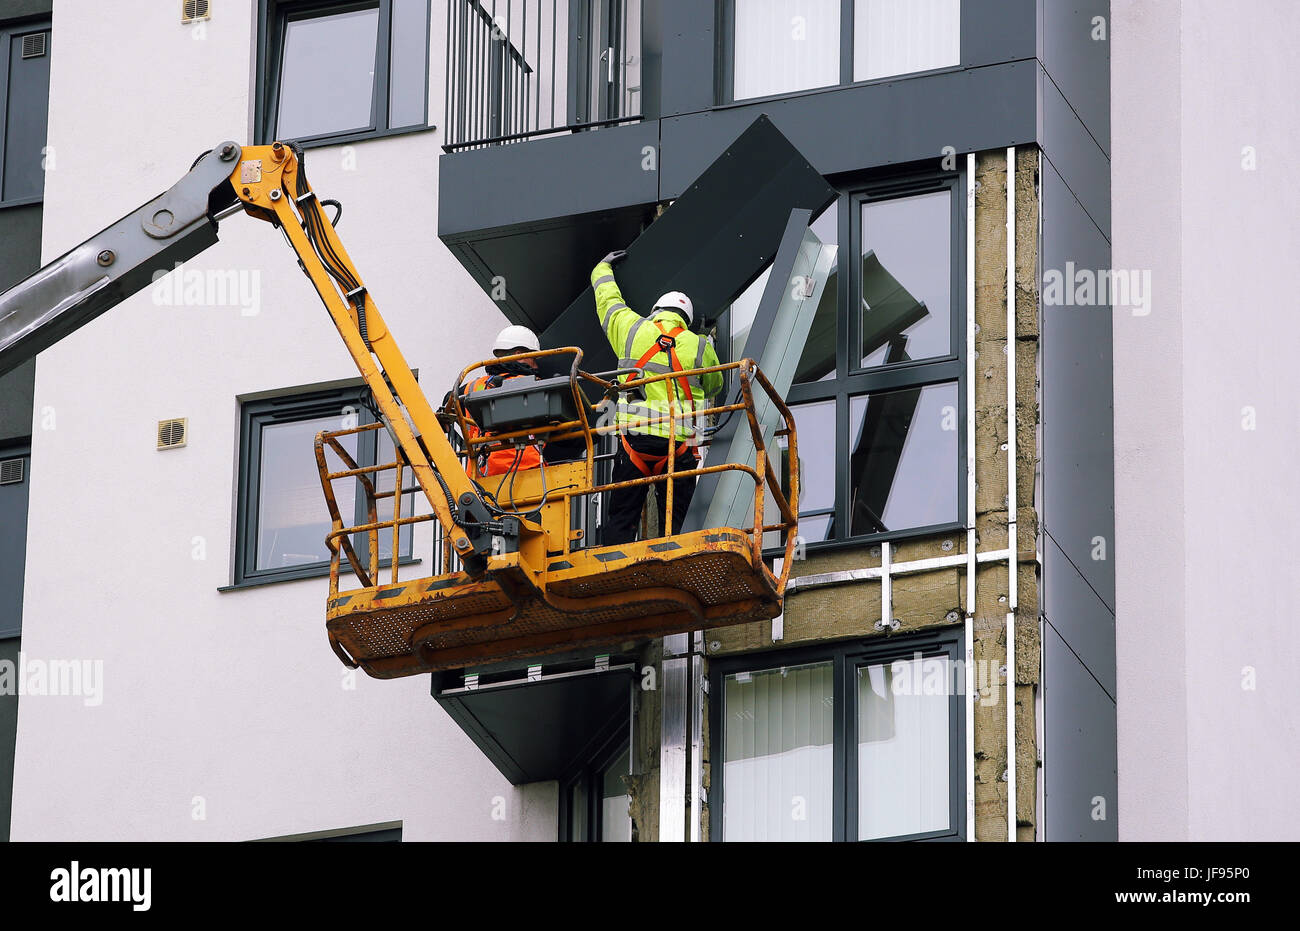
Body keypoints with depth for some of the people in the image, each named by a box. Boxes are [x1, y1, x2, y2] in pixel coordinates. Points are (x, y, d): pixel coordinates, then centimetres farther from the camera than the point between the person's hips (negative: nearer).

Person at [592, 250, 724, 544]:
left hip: (635, 438, 0)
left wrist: (603, 269, 47)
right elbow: (714, 385, 24)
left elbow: (608, 300, 27)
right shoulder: (699, 347, 6)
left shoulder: (631, 329, 7)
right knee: (670, 523, 3)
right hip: (680, 444, 0)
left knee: (621, 521, 2)